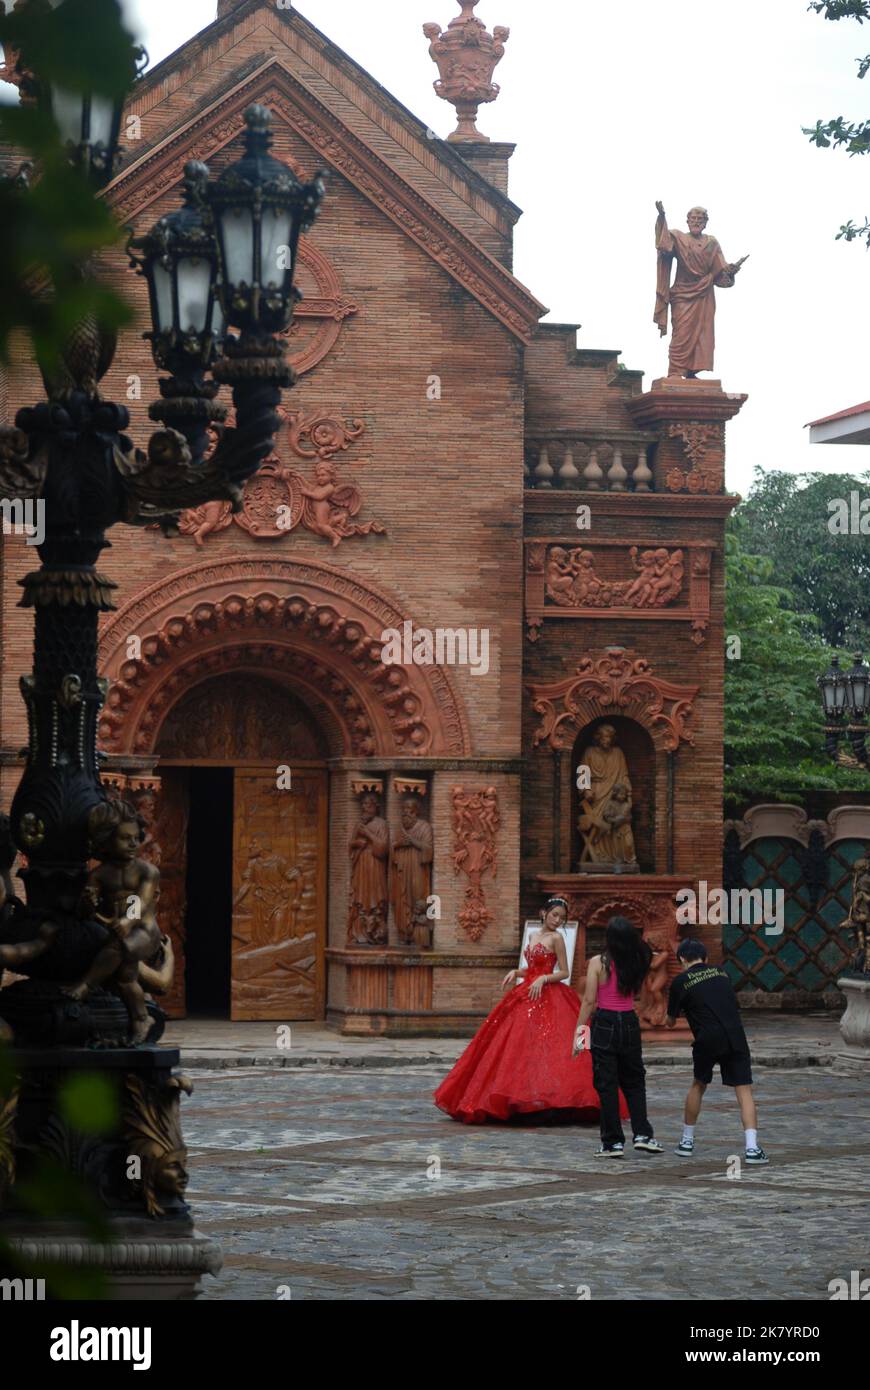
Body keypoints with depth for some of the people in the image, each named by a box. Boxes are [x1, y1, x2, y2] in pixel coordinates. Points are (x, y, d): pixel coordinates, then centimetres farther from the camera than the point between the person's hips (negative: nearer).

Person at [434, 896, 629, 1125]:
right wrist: (516, 972, 4)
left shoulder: (556, 938, -4)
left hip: (548, 999, -7)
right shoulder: (533, 936, 16)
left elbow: (564, 972, -5)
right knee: (519, 1046, 3)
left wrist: (543, 979, -19)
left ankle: (547, 1098, -15)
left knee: (544, 1046, -14)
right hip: (525, 997, 7)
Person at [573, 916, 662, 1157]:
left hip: (604, 1024, -3)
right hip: (630, 1024, 3)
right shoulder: (636, 965, 0)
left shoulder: (598, 963, -10)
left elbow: (589, 1000, -11)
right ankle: (642, 1134, 6)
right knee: (634, 1082, 16)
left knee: (607, 1085, 2)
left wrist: (579, 1029, -5)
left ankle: (613, 1142, 2)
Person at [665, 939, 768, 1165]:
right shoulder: (720, 972, 17)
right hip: (735, 1035, 2)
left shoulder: (682, 981, 5)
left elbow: (670, 1021, 13)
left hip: (707, 1039, -2)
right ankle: (752, 1147, -15)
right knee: (744, 1090, -1)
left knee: (698, 1085, 22)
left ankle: (687, 1141, 29)